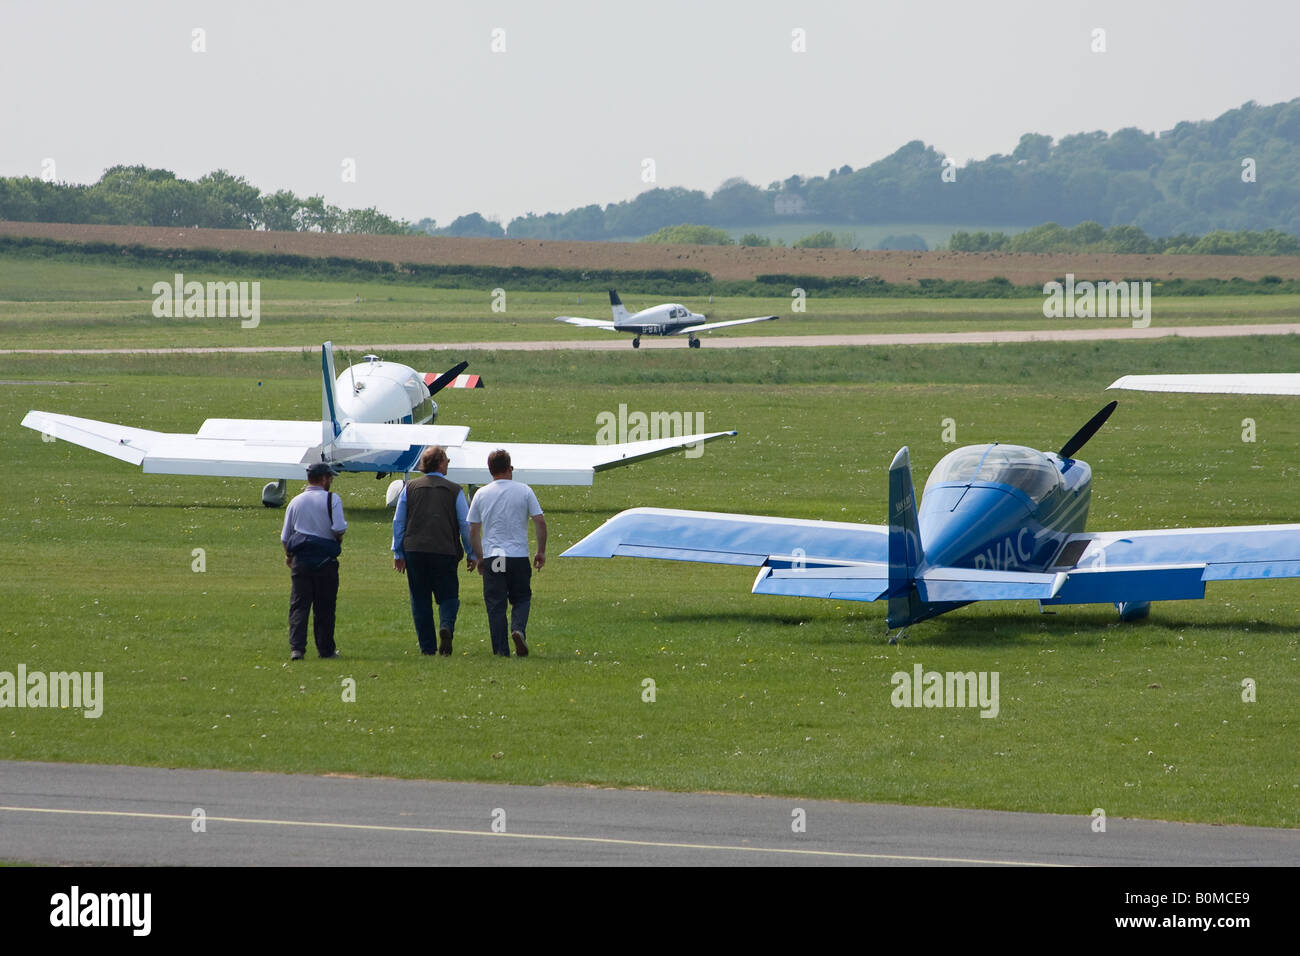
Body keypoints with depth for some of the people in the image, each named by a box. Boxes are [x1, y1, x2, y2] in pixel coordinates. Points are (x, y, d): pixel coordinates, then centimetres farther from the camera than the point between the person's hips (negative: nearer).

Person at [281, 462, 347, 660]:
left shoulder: (295, 502, 9)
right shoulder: (332, 499, -4)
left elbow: (285, 537, 12)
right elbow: (339, 528, -16)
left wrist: (288, 556, 29)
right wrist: (338, 540, 7)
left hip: (300, 560, 3)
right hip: (325, 560, -3)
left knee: (298, 606, 2)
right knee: (324, 607, 7)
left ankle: (296, 648, -11)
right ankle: (326, 649, 14)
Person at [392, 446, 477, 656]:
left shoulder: (410, 488, 6)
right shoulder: (454, 491, 0)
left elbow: (398, 522, 8)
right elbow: (466, 525, 3)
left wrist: (398, 553, 15)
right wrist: (471, 554, 12)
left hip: (414, 551, 2)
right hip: (445, 550, -2)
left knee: (420, 600, 8)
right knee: (448, 596, 6)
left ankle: (427, 647, 5)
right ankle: (446, 626, -23)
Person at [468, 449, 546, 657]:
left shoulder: (481, 494, 3)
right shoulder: (524, 491, 0)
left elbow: (473, 530, 6)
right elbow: (540, 522, -2)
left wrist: (479, 558, 16)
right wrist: (541, 552, 8)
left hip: (492, 558, 1)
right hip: (519, 555, -1)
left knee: (496, 605, 4)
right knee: (521, 599, 13)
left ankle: (501, 650, -1)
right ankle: (519, 629, -14)